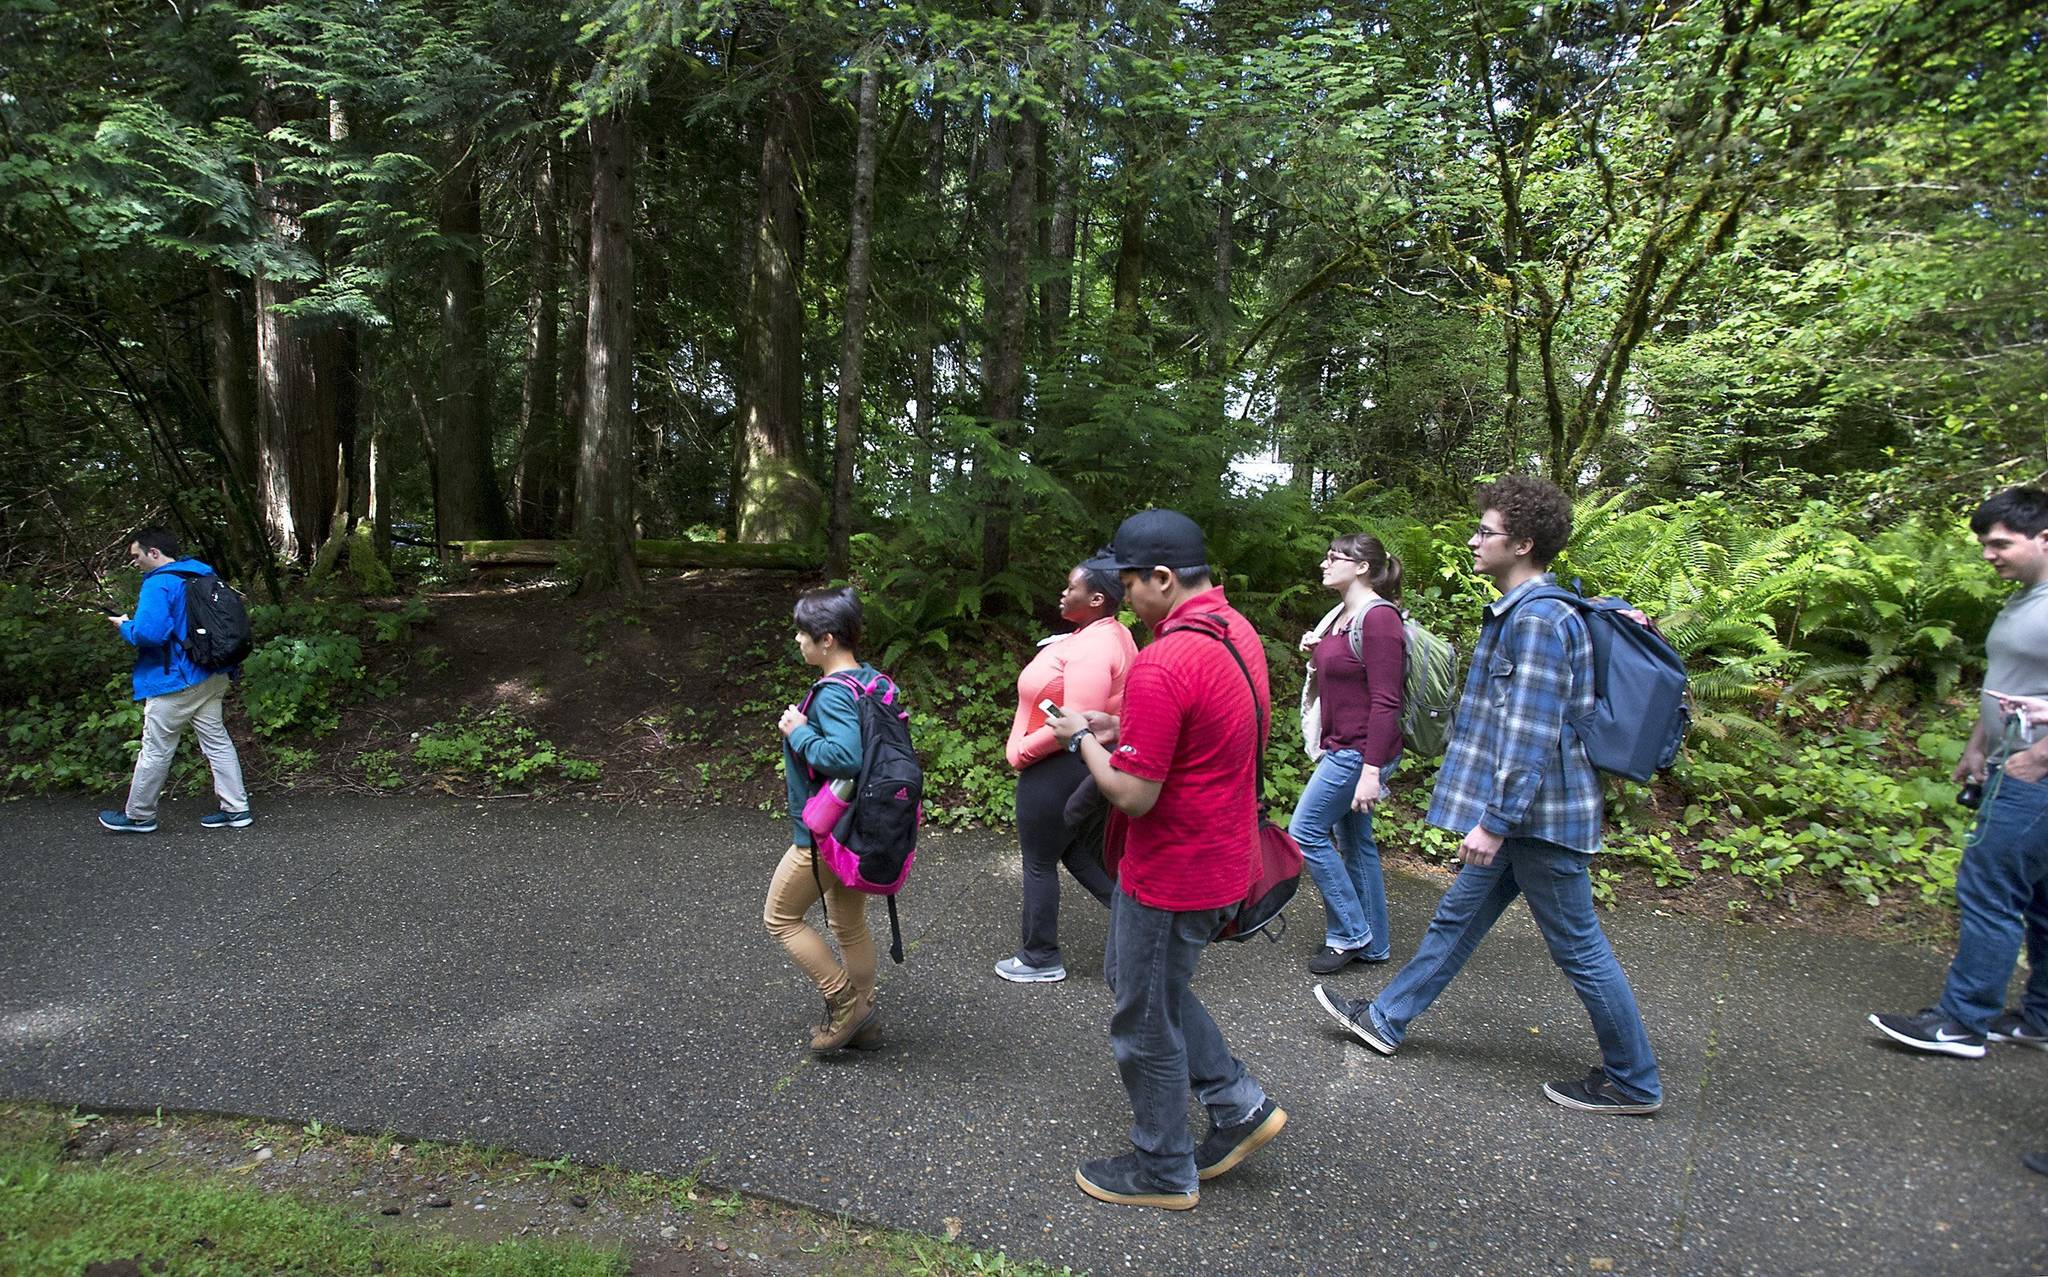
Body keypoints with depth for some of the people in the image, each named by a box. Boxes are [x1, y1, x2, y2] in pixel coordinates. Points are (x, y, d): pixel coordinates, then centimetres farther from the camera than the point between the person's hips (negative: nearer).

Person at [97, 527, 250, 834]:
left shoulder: (158, 584, -16)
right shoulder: (203, 575, 10)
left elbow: (148, 633, -26)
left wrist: (125, 626, -6)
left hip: (175, 682, -8)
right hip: (213, 678, 8)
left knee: (156, 751, 6)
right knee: (217, 742, 10)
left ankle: (138, 816, 20)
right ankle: (236, 809, 10)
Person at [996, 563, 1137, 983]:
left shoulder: (1089, 650, -24)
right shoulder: (1112, 635, 8)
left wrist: (1022, 750, -18)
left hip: (1058, 766, -10)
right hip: (1089, 763, 10)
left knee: (1038, 863, 7)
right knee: (1084, 856, 20)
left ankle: (1040, 959, 23)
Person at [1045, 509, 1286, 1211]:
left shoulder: (1163, 664, -29)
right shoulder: (1236, 632, 3)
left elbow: (1132, 795, -27)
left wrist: (1085, 739, -9)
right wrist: (1122, 728, 8)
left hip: (1171, 876, -10)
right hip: (1223, 858, 10)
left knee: (1145, 1021, 11)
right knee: (1134, 974, 27)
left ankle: (1162, 1171, 31)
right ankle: (1241, 1106, 31)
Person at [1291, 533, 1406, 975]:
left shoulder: (1378, 617, -16)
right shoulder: (1339, 616, 12)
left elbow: (1385, 701, -21)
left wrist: (1371, 771, -24)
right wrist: (1314, 657, 2)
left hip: (1360, 751, -9)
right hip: (1339, 748, 9)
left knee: (1305, 832, -6)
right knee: (1354, 843, 13)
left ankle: (1349, 935, 7)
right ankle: (1372, 945, 23)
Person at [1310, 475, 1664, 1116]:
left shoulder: (1538, 618, -20)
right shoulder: (1520, 610, 12)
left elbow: (1532, 733, -25)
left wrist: (1495, 821, -23)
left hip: (1537, 815, -10)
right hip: (1519, 813, 10)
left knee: (1578, 947, 4)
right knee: (1457, 917, 18)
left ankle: (1633, 1081, 22)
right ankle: (1386, 1019, 31)